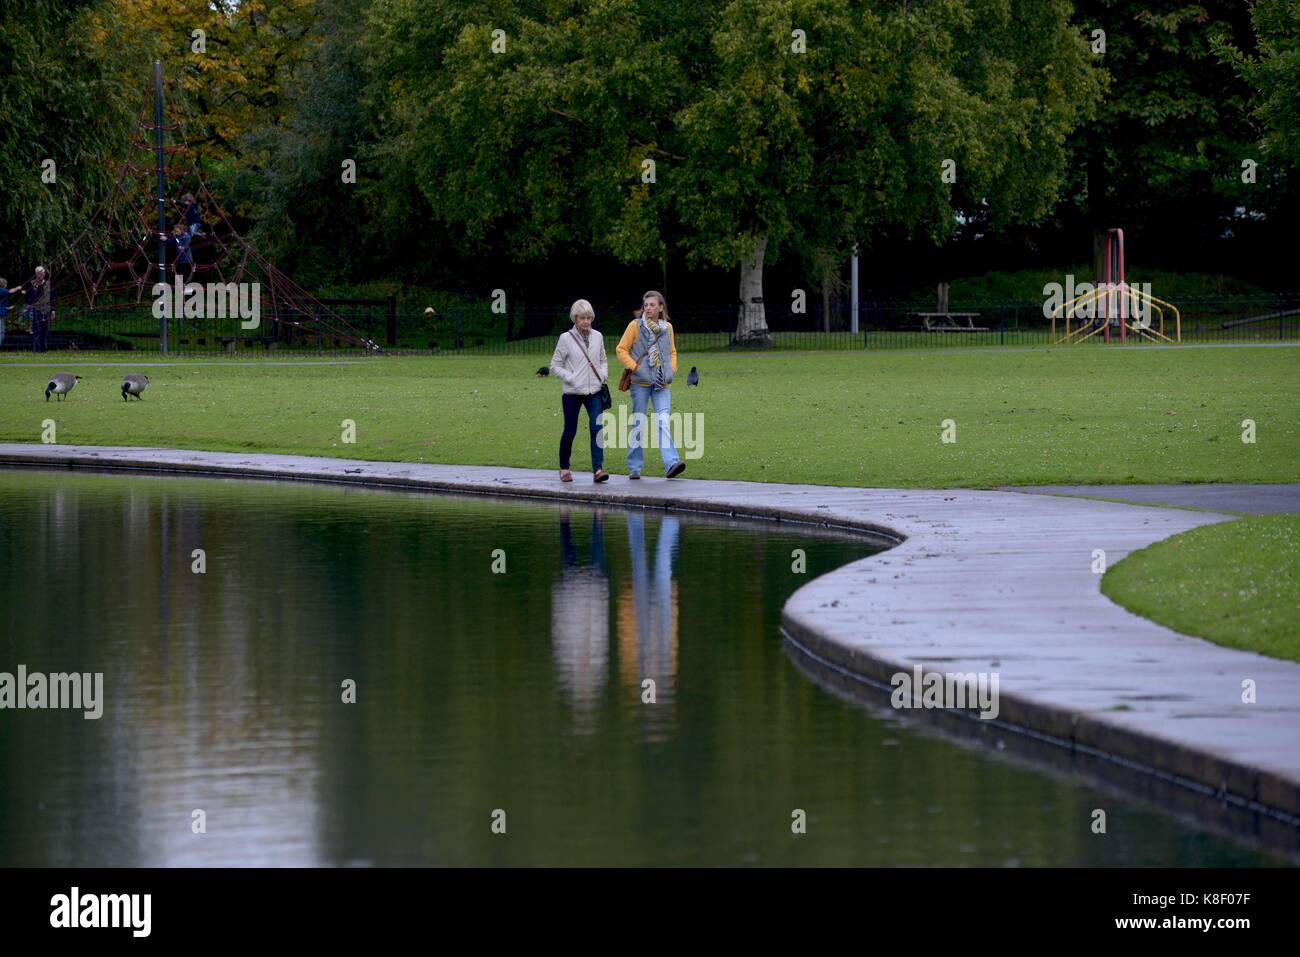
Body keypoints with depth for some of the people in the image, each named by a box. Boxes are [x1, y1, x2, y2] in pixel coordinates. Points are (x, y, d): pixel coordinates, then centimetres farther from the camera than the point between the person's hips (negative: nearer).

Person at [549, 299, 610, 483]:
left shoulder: (597, 337, 7)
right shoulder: (566, 339, -3)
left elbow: (603, 360, 22)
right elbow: (555, 366, 1)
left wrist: (603, 375, 2)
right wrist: (570, 378, -13)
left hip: (594, 392, 2)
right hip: (573, 393, -2)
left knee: (597, 427, -14)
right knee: (570, 431, 5)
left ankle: (597, 469, -18)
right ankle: (564, 468, 25)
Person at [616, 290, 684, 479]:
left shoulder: (667, 327, 9)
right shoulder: (635, 325, -1)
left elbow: (672, 352, 22)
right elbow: (622, 350, 0)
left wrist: (671, 369, 6)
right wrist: (635, 367, -11)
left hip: (661, 384, 2)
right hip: (640, 383, -2)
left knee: (664, 421, -14)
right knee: (638, 425, 3)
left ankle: (671, 463, -24)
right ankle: (634, 467, 12)